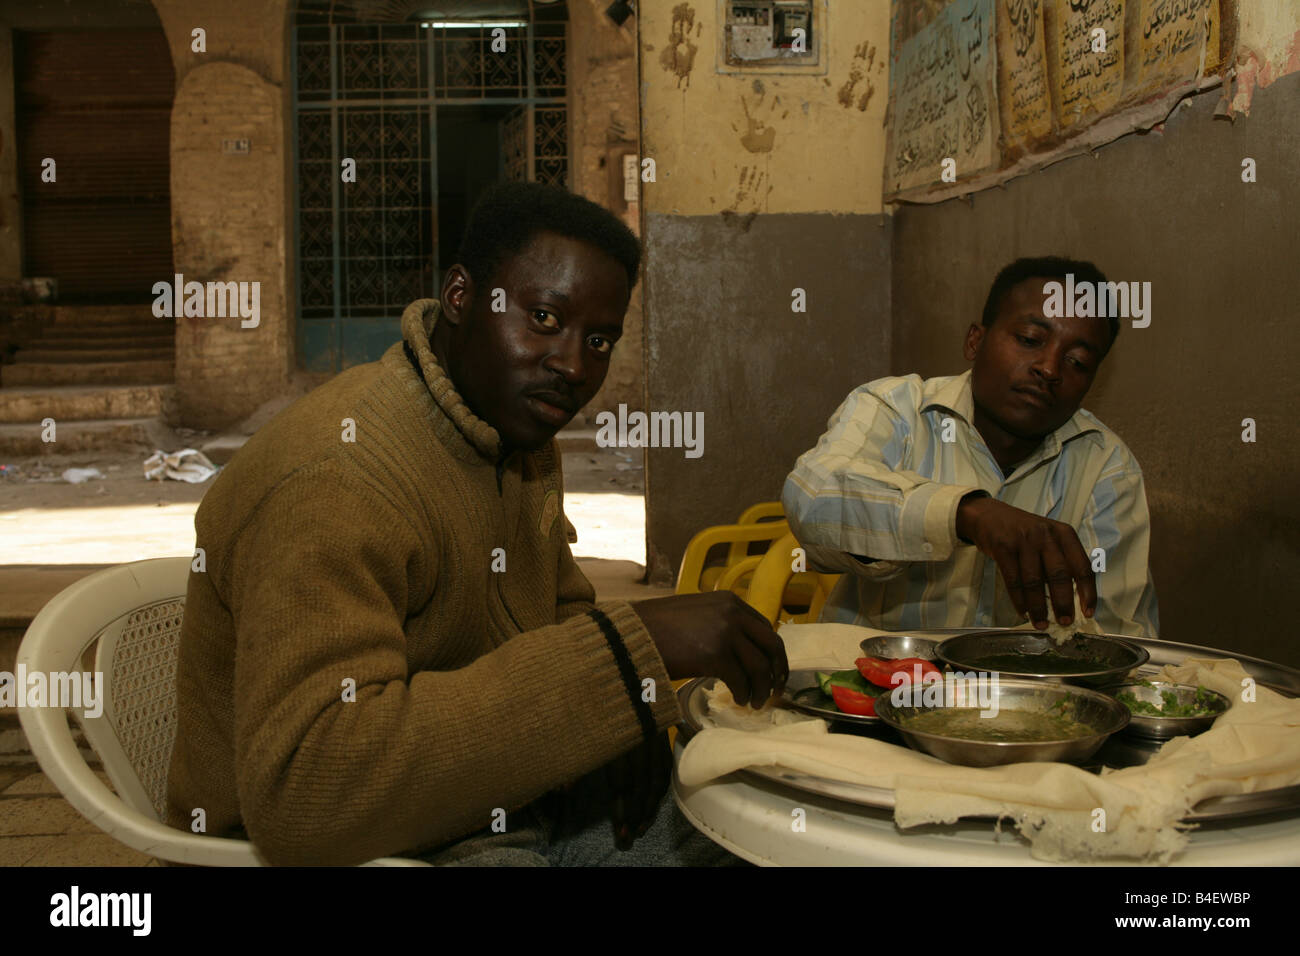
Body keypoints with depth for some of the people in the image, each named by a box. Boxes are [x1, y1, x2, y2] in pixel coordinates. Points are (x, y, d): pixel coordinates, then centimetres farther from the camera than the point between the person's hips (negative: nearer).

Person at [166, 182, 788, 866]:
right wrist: (631, 647, -39)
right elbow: (304, 791, -38)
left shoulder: (523, 438, 5)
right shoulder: (333, 482, -27)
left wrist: (617, 716, -5)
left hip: (502, 805, 9)